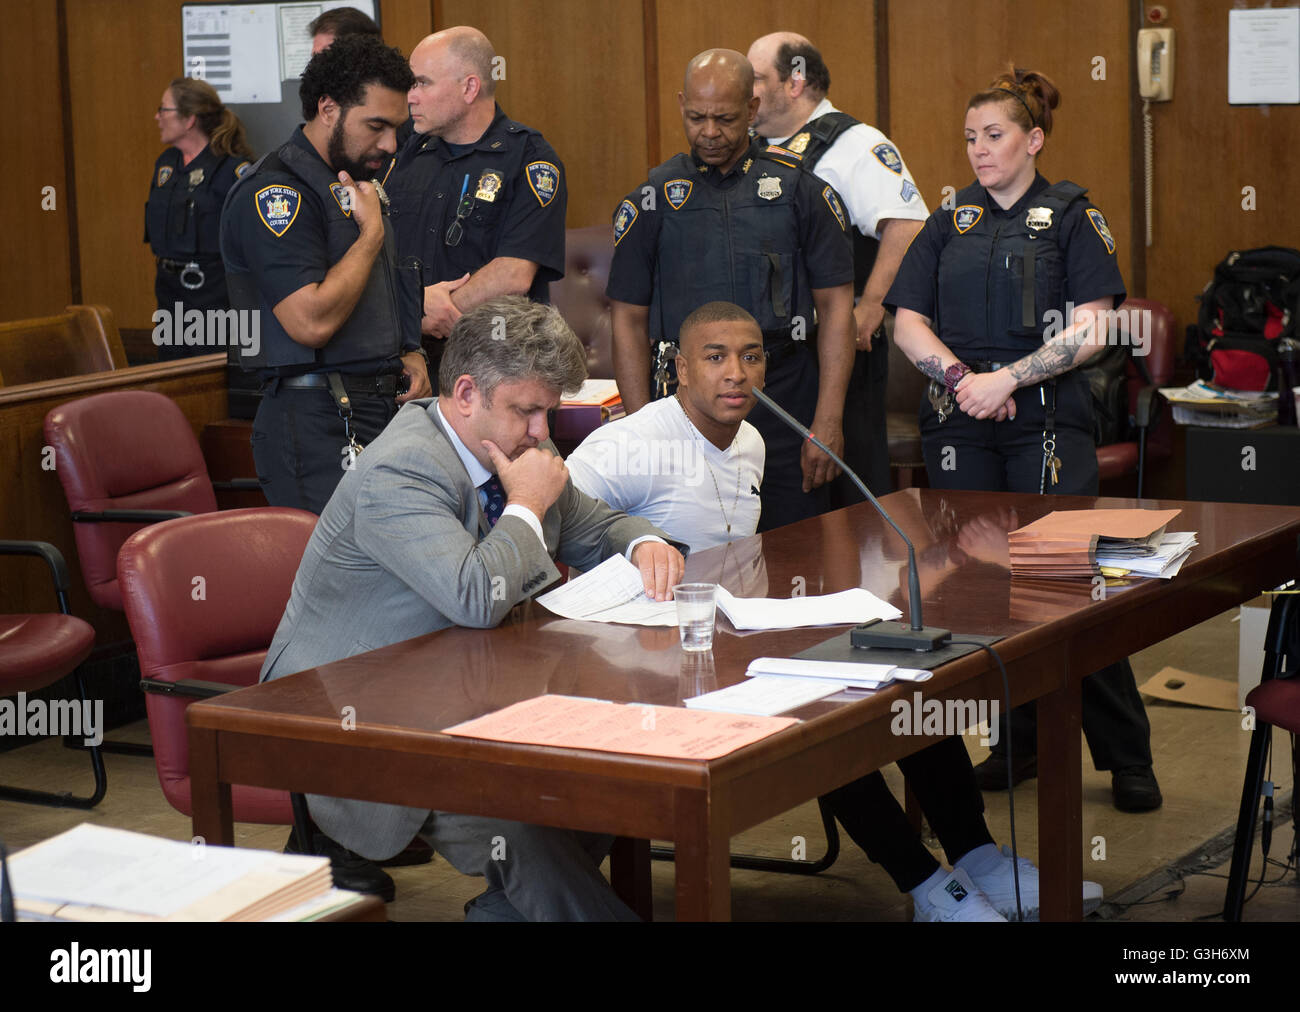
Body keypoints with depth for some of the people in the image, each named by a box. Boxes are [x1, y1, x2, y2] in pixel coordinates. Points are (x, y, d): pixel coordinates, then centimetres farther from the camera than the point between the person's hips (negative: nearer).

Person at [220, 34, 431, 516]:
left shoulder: (355, 184, 18)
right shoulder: (275, 191, -12)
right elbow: (311, 322, -23)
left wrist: (409, 354, 10)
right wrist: (372, 231, -11)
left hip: (380, 411, 9)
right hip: (318, 427, -9)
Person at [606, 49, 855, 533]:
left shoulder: (799, 187, 4)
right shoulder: (655, 198, 6)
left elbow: (836, 306, 3)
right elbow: (629, 320, 7)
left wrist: (828, 422, -5)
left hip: (786, 401, 0)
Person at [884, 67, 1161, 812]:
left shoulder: (1071, 217, 2)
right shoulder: (951, 224, 14)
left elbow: (1089, 332, -7)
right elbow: (908, 323, 8)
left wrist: (1005, 379, -14)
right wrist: (960, 374, -9)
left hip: (1047, 423, -4)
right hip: (959, 425, 4)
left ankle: (1127, 756, 1)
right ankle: (1018, 743, 17)